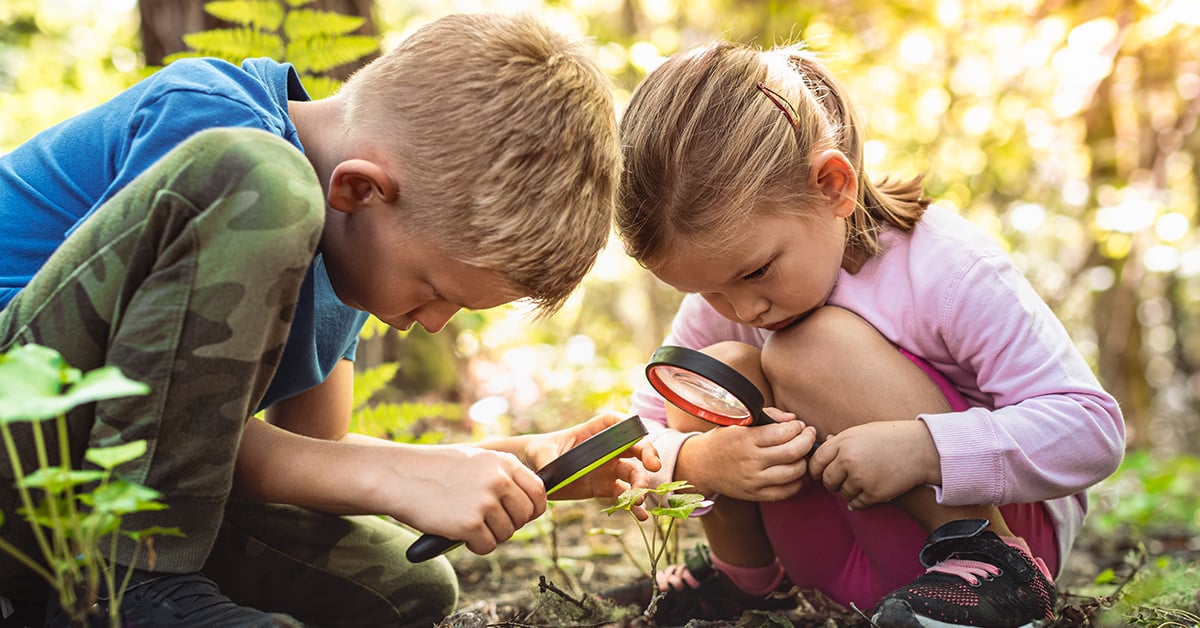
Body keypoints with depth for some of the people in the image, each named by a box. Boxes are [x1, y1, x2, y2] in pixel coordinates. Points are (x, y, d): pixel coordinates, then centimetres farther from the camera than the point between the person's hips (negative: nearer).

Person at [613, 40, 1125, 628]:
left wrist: (921, 447, -38)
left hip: (990, 515, -6)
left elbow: (1094, 428, -24)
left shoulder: (946, 269, -22)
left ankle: (990, 561, -20)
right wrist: (697, 462, -27)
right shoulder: (726, 282, -6)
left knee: (812, 347, -27)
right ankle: (744, 572, 7)